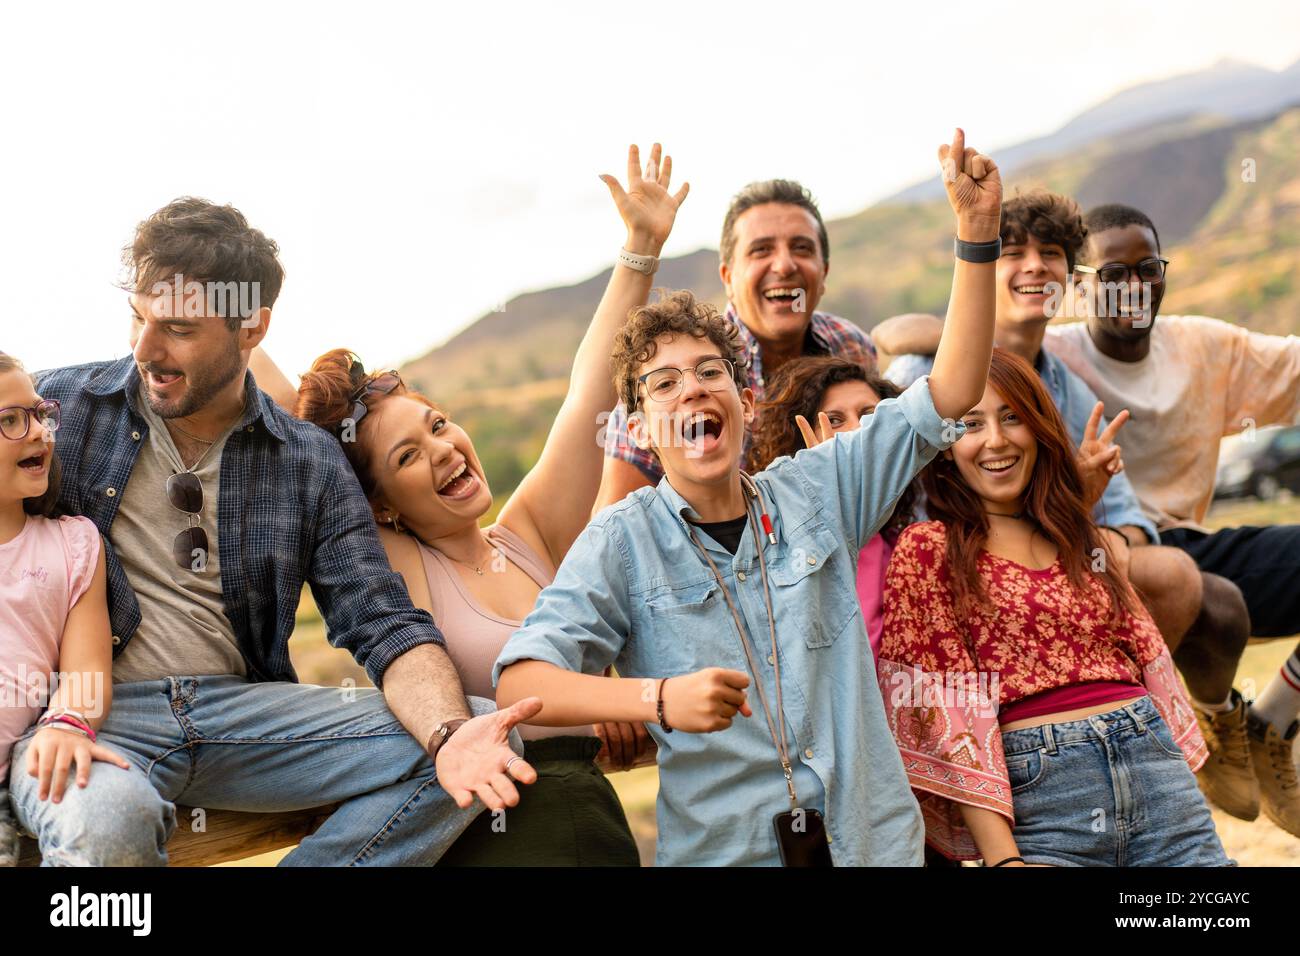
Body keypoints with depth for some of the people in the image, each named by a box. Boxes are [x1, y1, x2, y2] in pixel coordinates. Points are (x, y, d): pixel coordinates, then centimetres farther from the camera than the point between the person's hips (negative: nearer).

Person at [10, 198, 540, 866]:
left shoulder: (310, 462, 7)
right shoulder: (61, 407, 5)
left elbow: (384, 626, 0)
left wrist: (450, 732, -22)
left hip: (242, 711, 2)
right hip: (87, 712, -2)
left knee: (483, 728, -14)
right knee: (105, 823, -39)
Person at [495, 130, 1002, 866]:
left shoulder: (814, 490, 5)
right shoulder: (623, 540, -4)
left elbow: (950, 395, 3)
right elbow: (519, 681, -12)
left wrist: (977, 228, -5)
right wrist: (658, 698, -28)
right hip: (719, 849, -2)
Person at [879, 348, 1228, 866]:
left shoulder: (1084, 539, 15)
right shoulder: (928, 549, -2)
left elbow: (1147, 660, 17)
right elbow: (945, 713, -7)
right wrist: (1002, 856, -14)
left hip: (1158, 773, 5)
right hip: (1036, 794, -5)